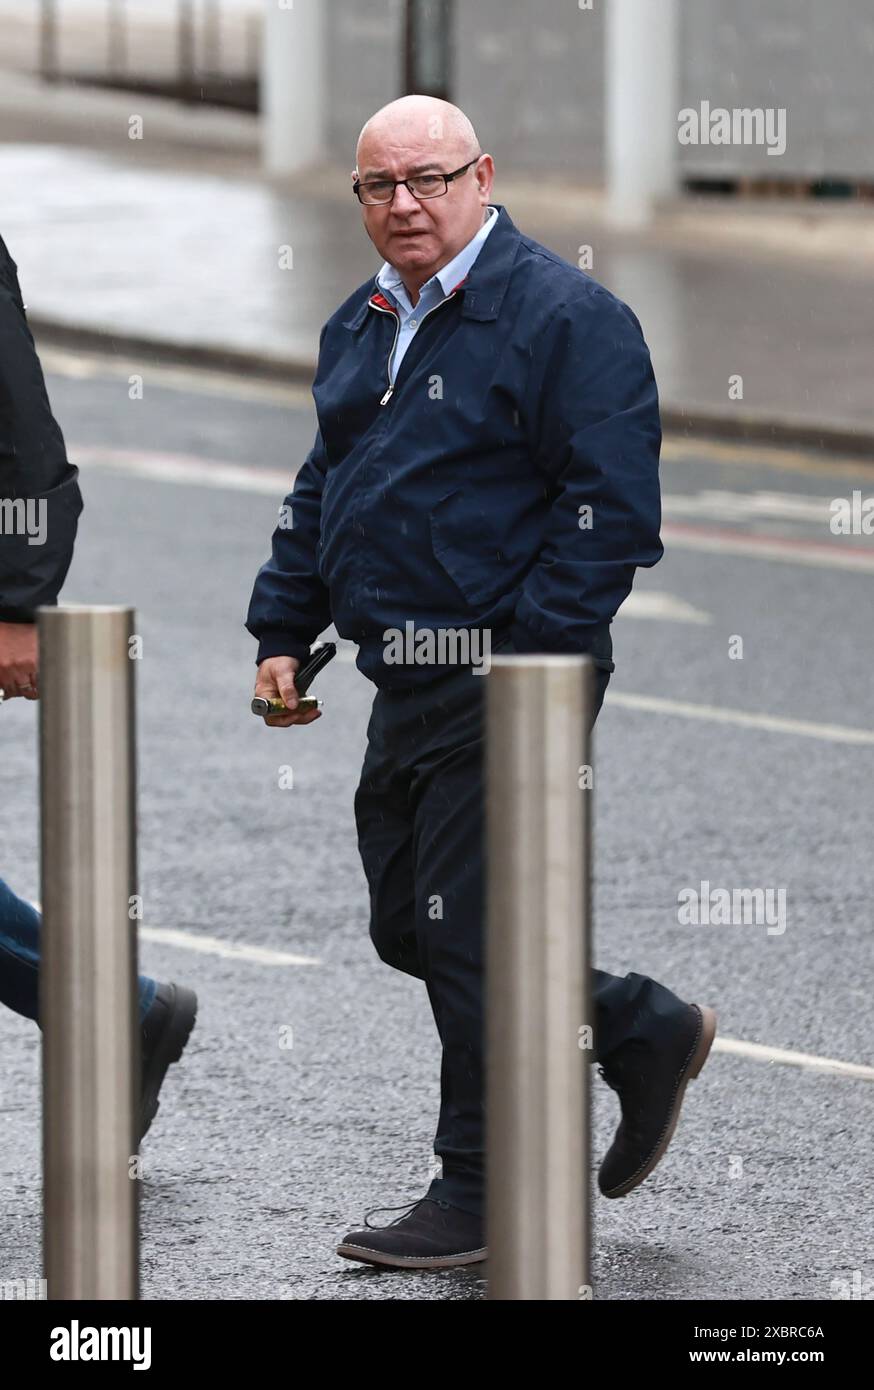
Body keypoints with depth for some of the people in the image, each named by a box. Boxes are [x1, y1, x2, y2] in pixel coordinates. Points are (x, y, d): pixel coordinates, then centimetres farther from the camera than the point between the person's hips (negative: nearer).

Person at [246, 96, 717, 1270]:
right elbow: (322, 494, 24)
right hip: (409, 684, 9)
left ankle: (485, 1198, 7)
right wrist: (282, 632, 15)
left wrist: (531, 663, -21)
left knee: (469, 933, -5)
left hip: (507, 678, -9)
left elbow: (609, 509, -17)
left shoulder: (564, 318, -13)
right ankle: (648, 1037, 30)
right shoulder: (364, 327, 14)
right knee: (409, 925, 13)